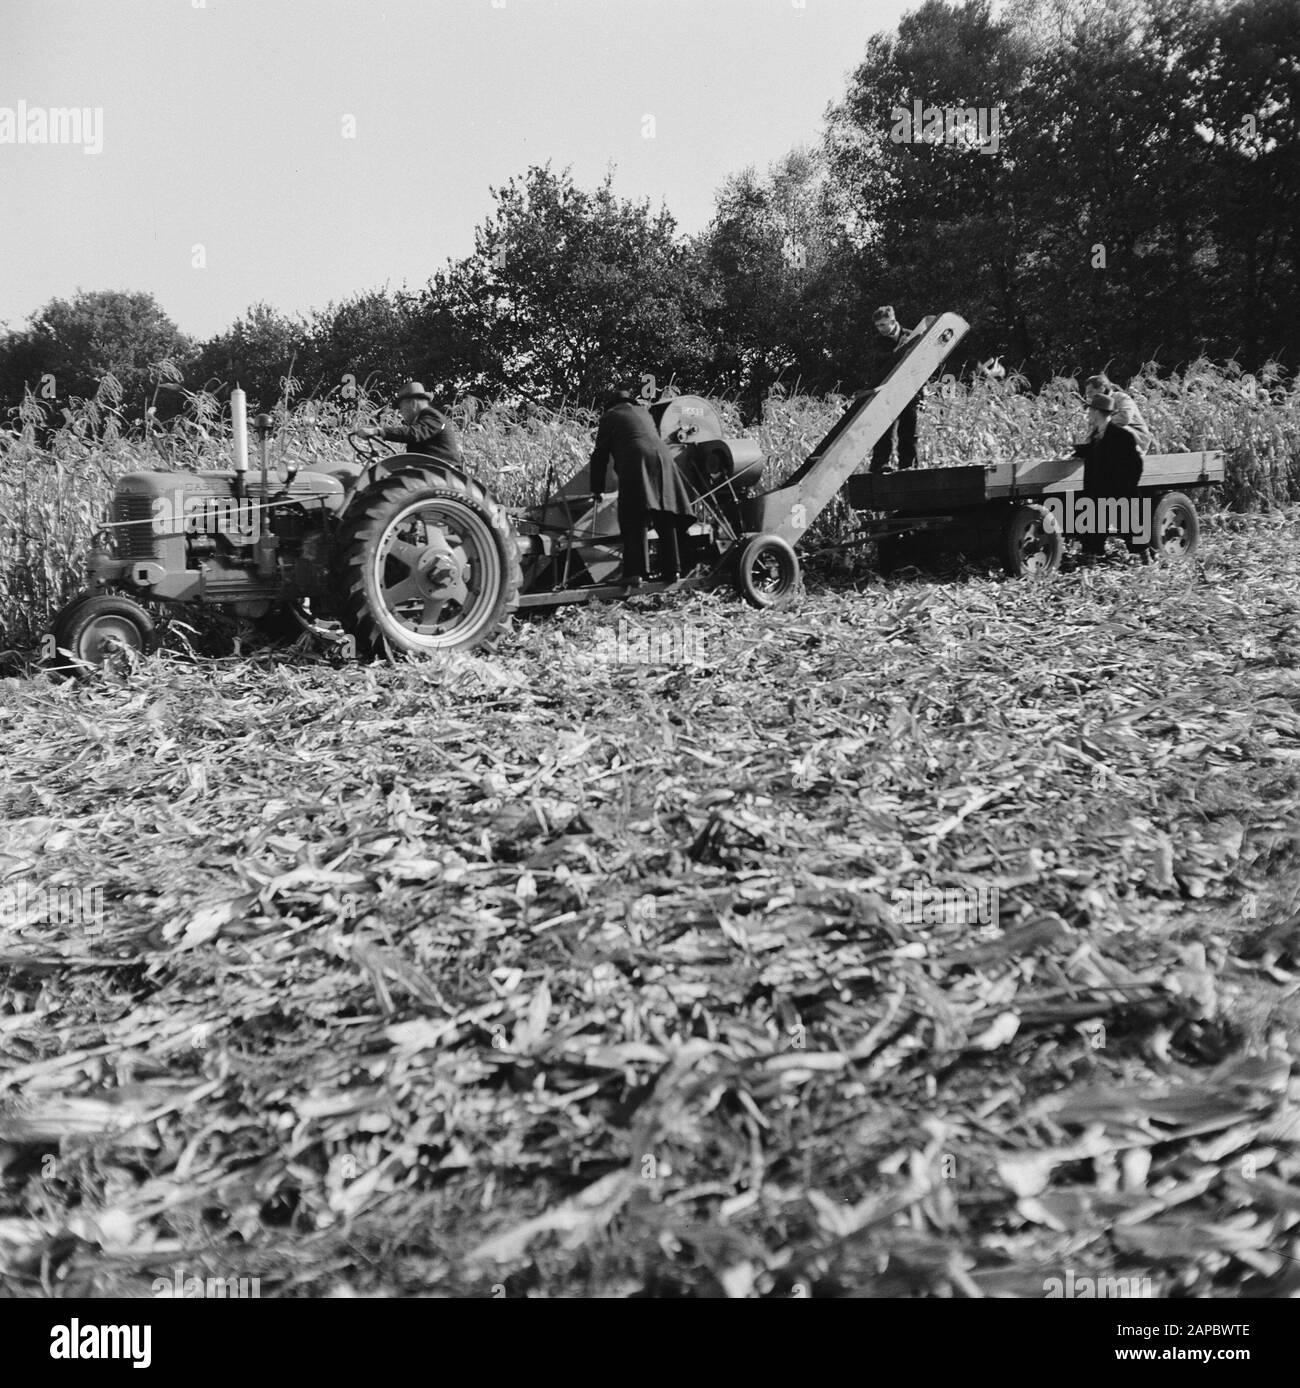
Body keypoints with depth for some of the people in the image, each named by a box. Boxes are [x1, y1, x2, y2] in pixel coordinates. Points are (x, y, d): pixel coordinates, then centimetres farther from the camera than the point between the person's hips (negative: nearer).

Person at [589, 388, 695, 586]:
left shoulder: (609, 417, 17)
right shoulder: (644, 413, 32)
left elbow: (600, 455, 15)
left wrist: (597, 489, 21)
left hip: (636, 461, -5)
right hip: (663, 457, 5)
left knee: (635, 520, -8)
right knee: (666, 520, 7)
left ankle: (636, 573, -17)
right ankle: (672, 570, 5)